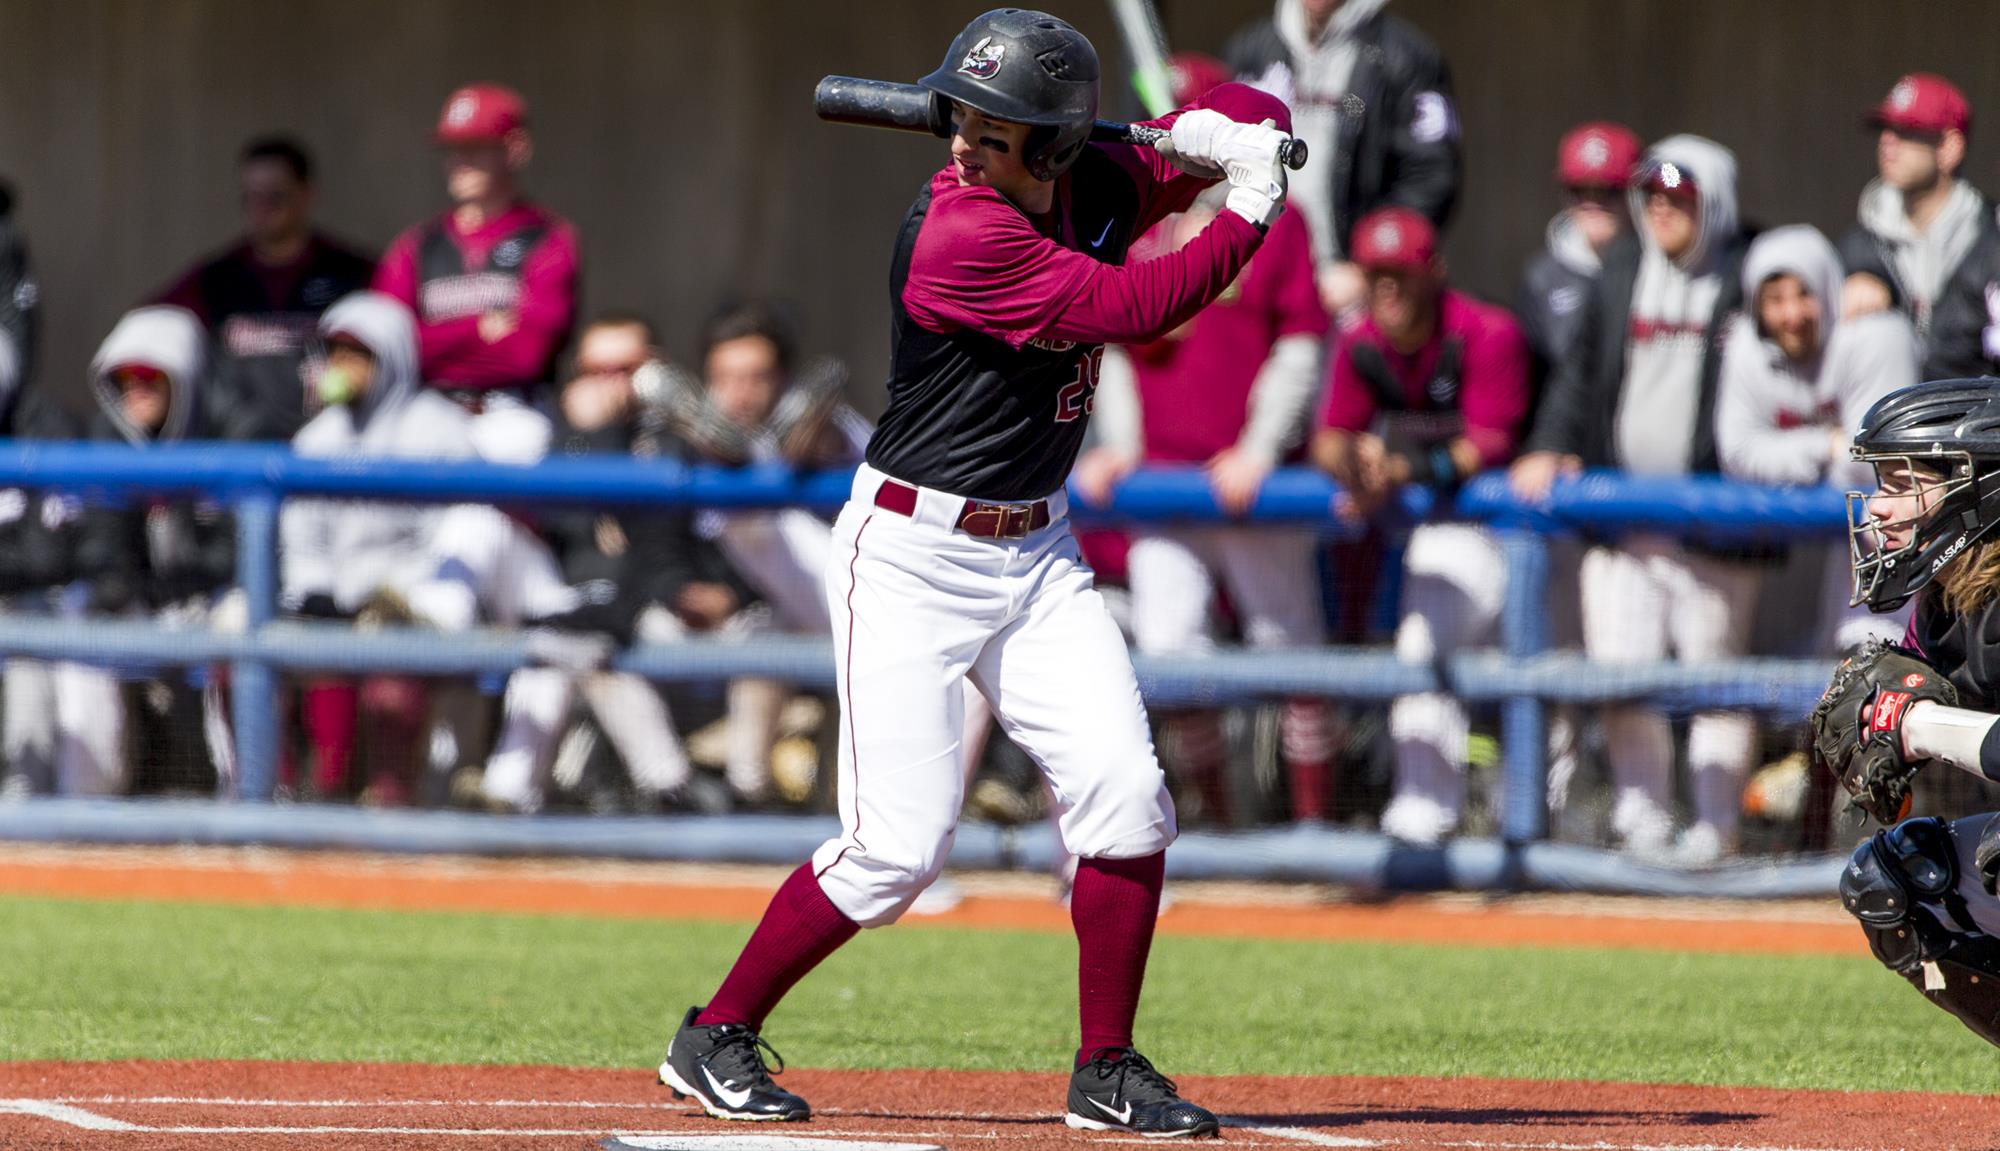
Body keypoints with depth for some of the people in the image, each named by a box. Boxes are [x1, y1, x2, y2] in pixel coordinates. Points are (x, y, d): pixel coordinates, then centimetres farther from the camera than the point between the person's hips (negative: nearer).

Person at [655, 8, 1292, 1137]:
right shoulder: (958, 233, -23)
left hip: (1037, 554, 7)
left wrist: (1223, 130, -12)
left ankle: (1108, 1069, 7)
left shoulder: (1094, 186, -1)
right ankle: (716, 1037, 6)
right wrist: (1251, 212, -19)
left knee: (1127, 798, -5)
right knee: (899, 844, -10)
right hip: (912, 552, -7)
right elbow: (1131, 308, -24)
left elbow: (1254, 113, 10)